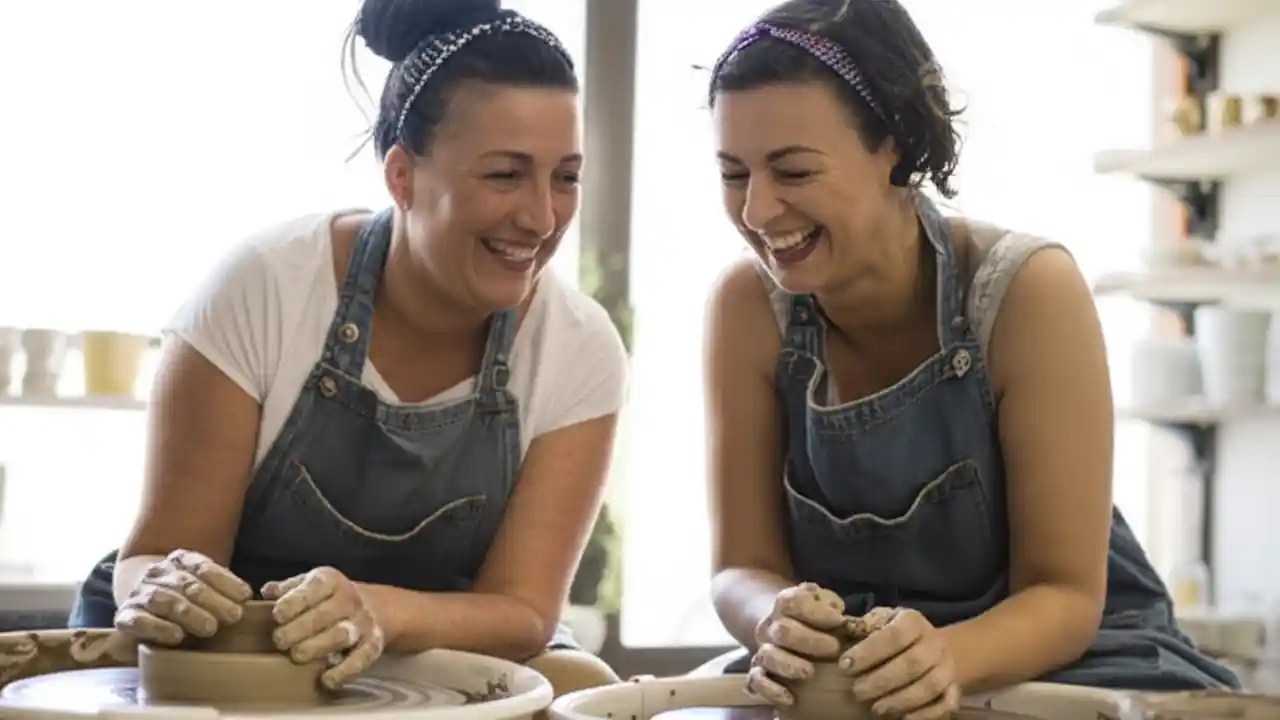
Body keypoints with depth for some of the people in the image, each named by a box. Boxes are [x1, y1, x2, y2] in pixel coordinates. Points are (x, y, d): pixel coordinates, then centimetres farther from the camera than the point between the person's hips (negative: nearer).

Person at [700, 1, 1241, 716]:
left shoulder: (1026, 290, -17)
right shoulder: (750, 307, -9)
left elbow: (1065, 594, -14)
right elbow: (743, 568, -7)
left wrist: (949, 656, -34)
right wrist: (777, 623, -29)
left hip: (1057, 654, -1)